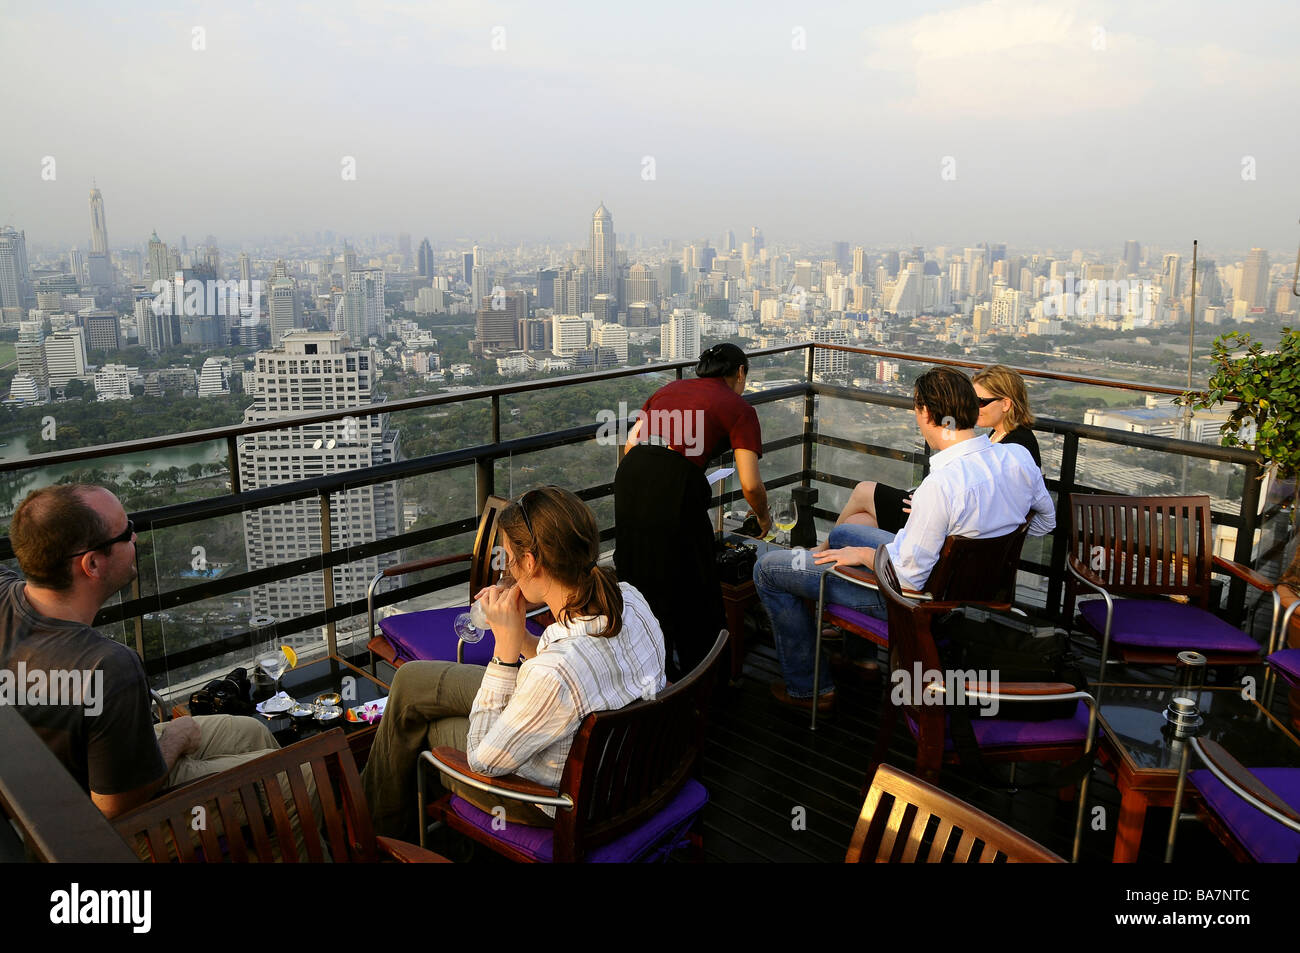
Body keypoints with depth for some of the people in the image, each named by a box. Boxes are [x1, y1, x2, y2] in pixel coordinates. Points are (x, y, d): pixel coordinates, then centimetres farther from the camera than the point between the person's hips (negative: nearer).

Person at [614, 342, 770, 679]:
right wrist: (763, 517, 20)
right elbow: (750, 484, 2)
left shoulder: (669, 388, 26)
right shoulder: (738, 407, 10)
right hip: (674, 486, -6)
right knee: (691, 585, 11)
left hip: (629, 474, 6)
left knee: (638, 577, 19)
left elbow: (630, 443, 19)